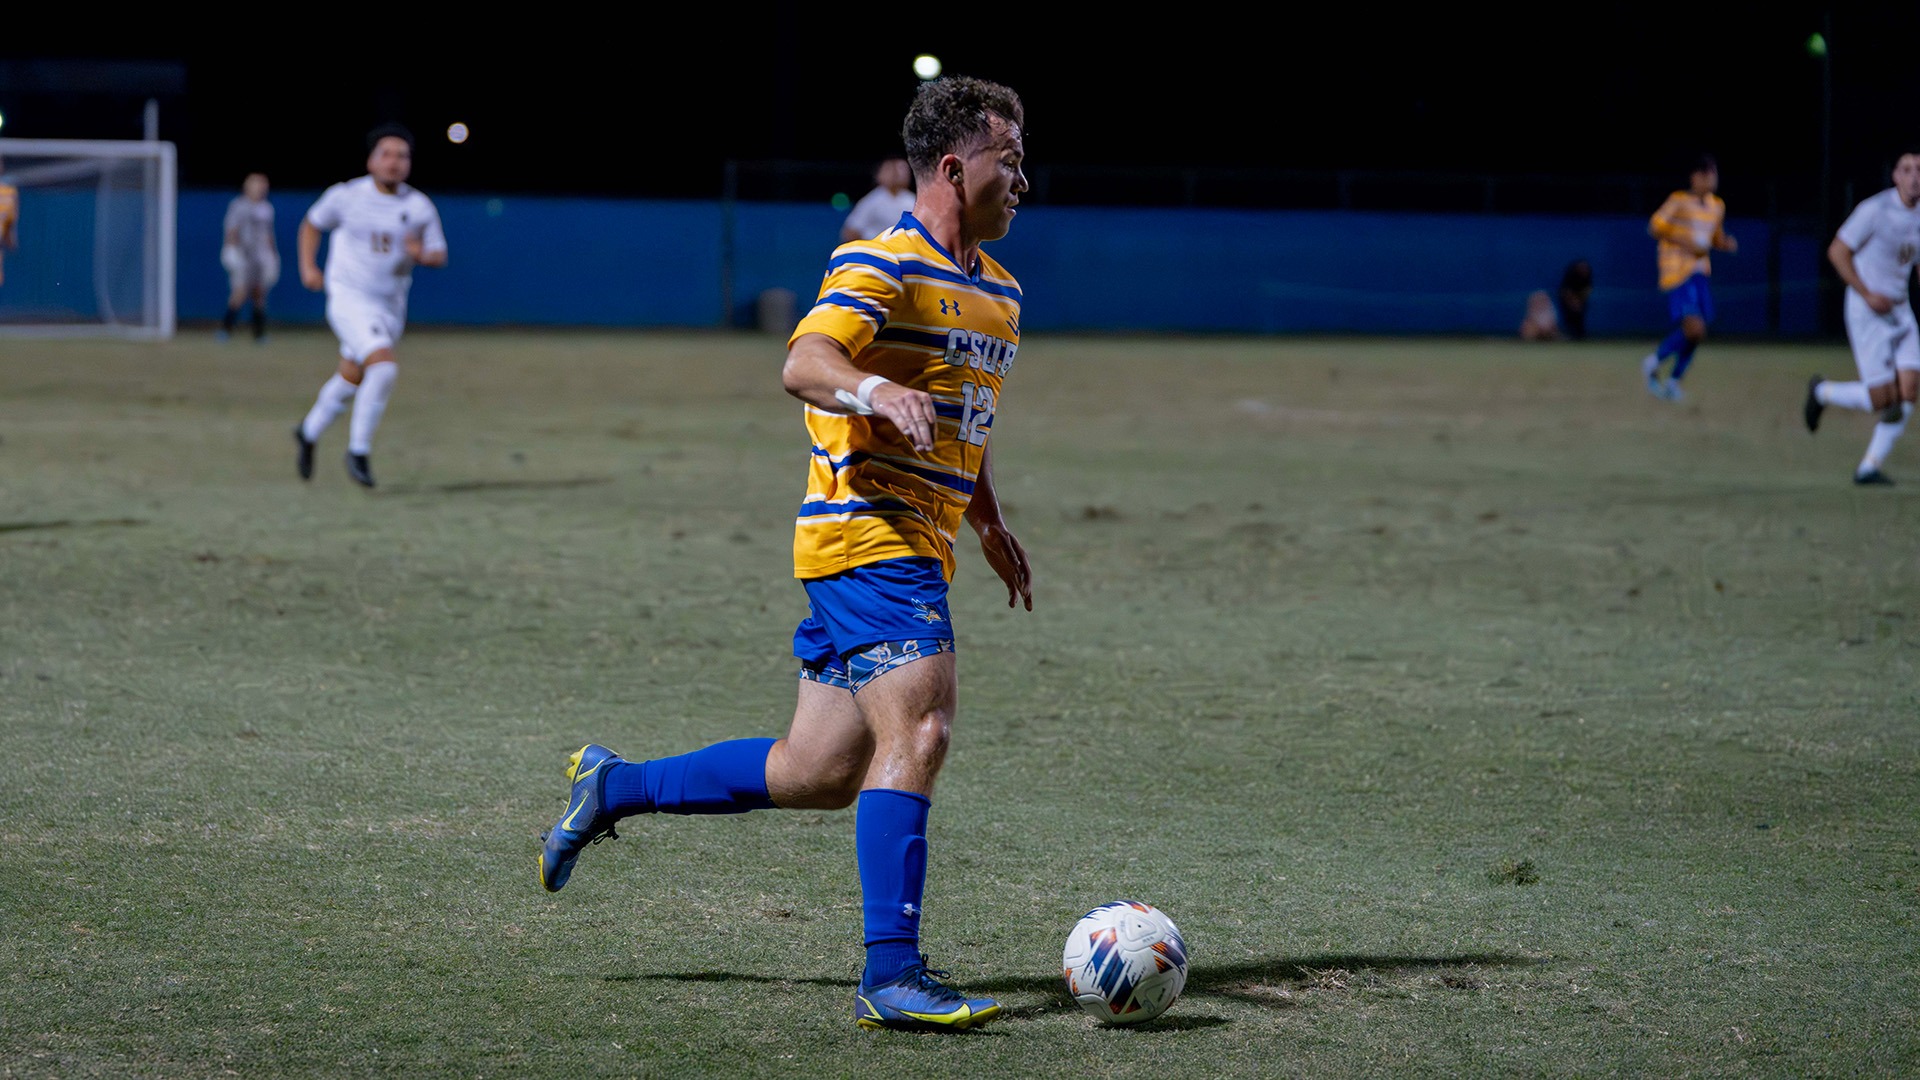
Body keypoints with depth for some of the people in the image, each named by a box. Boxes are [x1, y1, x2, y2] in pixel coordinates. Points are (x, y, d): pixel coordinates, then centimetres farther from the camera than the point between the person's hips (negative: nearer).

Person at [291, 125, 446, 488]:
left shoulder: (420, 207, -2)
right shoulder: (346, 196, -7)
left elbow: (439, 256, 4)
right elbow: (312, 223, 11)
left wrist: (421, 254, -19)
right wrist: (307, 267, 0)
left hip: (390, 307, 4)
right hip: (349, 298, -4)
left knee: (350, 382, 17)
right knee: (383, 366, -25)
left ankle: (309, 432, 45)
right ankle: (358, 451, -11)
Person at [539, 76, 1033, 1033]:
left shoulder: (996, 289, 19)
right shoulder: (882, 267, -10)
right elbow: (804, 364, -26)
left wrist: (988, 523, 31)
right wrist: (876, 390, -44)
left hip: (916, 544, 9)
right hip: (869, 533, -9)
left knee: (817, 775, 10)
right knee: (916, 736, -19)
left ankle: (611, 787, 27)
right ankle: (890, 975, -19)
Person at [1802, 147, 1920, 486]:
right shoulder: (1875, 210, -14)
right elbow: (1837, 251, -12)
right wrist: (1868, 295, -17)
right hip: (1868, 313, -6)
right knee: (1883, 397, -9)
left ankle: (1869, 467, 2)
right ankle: (1822, 392, 20)